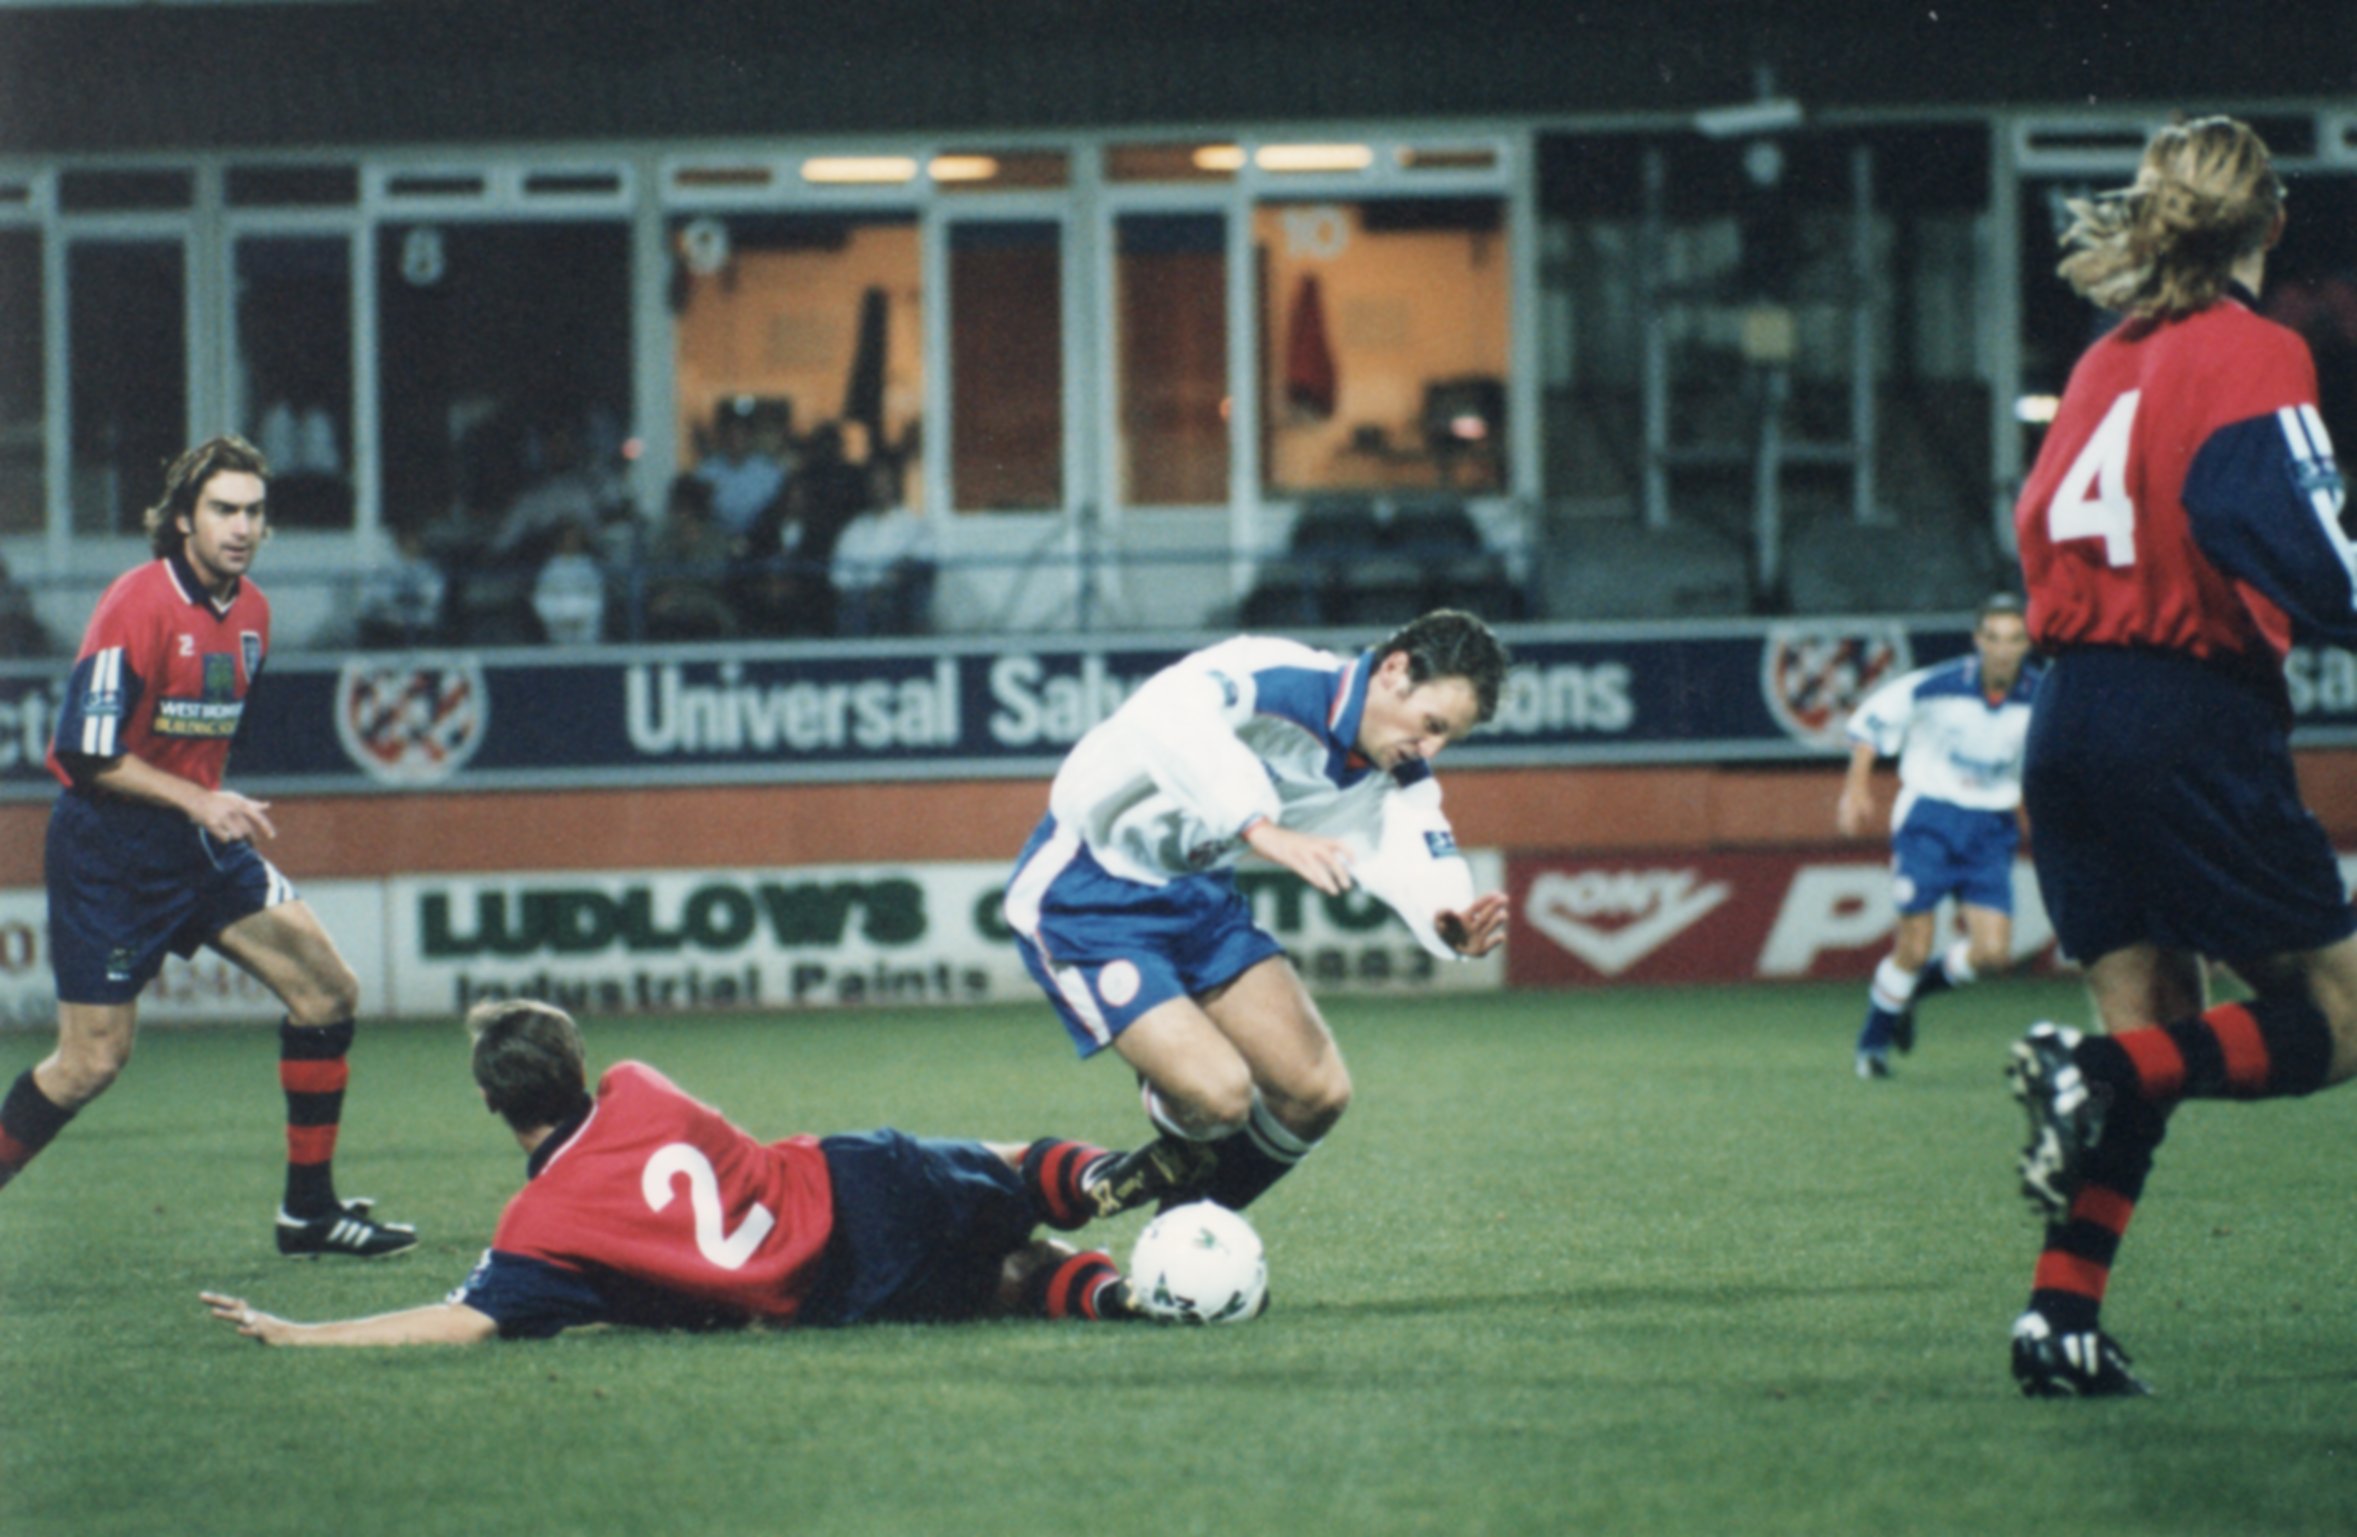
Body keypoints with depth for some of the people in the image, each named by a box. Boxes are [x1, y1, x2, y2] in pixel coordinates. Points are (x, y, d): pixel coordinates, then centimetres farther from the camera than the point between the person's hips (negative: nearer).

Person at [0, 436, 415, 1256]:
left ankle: (310, 1210, 8)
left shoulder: (249, 611, 6)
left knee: (326, 989, 1)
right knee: (92, 1060, -8)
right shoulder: (140, 604, -18)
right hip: (106, 849, -8)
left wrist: (221, 807, 11)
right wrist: (197, 801, -22)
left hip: (196, 846, 8)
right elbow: (85, 751, -21)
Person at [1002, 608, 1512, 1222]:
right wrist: (1264, 830, -58)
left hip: (1199, 896, 8)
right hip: (1086, 897, -8)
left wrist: (1452, 923, -43)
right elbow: (1168, 715, -48)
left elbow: (1424, 866, -19)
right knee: (1219, 1094, -23)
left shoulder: (1394, 778, -4)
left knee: (1318, 1093, 2)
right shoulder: (1278, 677, -28)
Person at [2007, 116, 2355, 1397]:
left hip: (2071, 713, 7)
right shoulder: (2249, 356, -9)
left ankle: (2062, 1314, 1)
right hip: (2194, 726, -7)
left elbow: (2040, 522, 18)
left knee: (2157, 1030, 12)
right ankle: (2102, 1074, -22)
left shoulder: (2106, 361, 12)